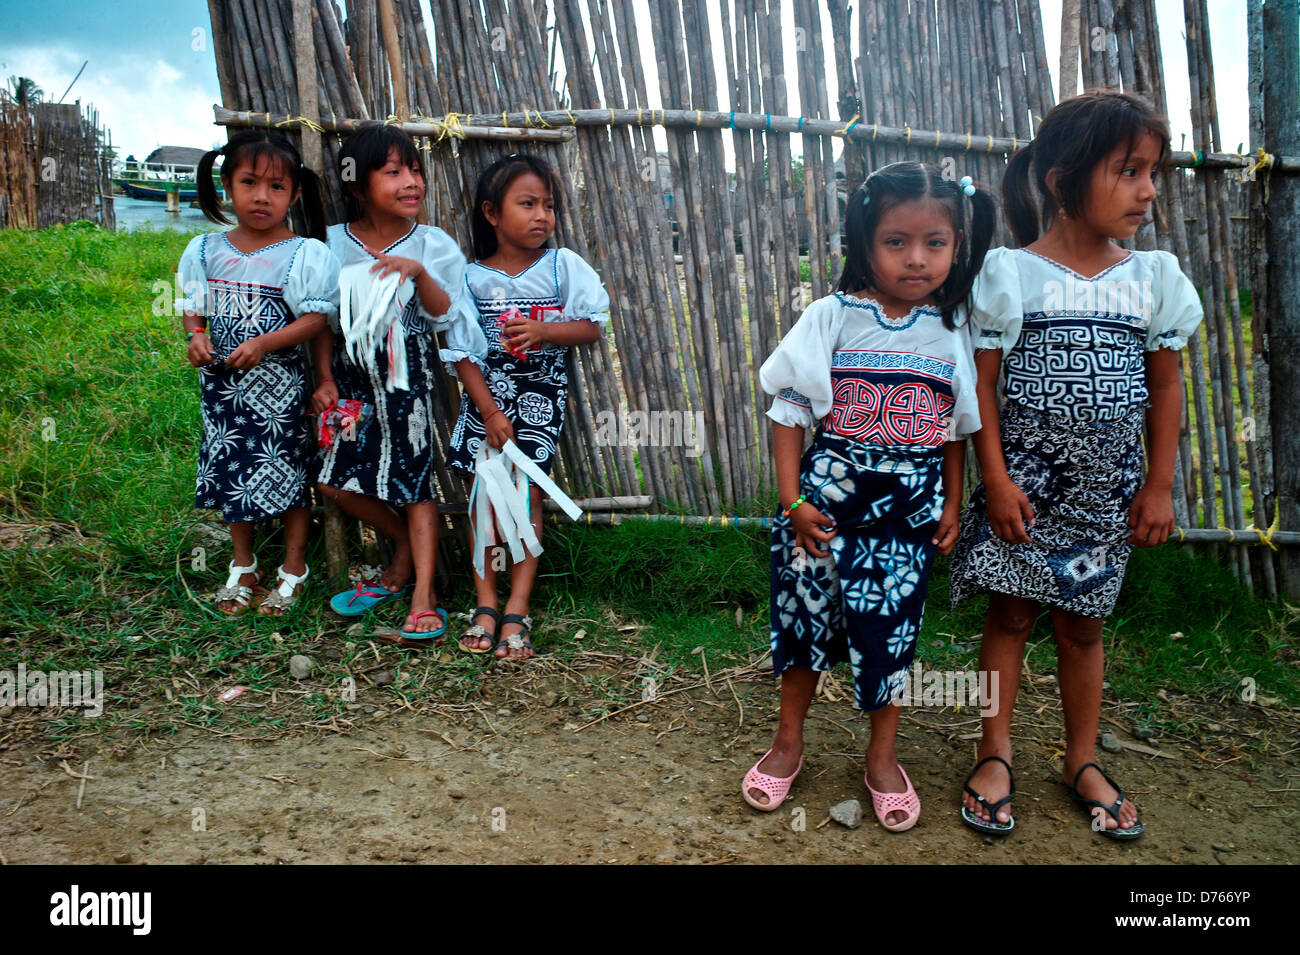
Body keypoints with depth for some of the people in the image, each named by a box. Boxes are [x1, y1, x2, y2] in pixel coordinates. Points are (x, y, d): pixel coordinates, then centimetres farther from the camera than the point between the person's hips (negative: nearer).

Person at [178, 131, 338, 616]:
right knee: (232, 470, 14)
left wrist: (264, 343, -25)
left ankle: (294, 569, 22)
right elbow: (193, 306, 11)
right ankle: (242, 567, 32)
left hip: (279, 382, -4)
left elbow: (316, 318, -14)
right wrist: (196, 335, -10)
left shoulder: (305, 255, -10)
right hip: (223, 381, 5)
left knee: (287, 469, 5)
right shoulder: (205, 251, 3)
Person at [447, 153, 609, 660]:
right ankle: (486, 603, 12)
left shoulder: (563, 266, -2)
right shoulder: (472, 277, -2)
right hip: (487, 395, 1)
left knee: (527, 495, -2)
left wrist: (541, 330, -19)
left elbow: (592, 327, -4)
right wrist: (490, 411, -6)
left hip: (541, 393, -1)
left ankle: (517, 609, 3)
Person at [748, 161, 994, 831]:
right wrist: (792, 500, -9)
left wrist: (953, 504, 8)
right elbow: (788, 410, -5)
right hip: (828, 499, -1)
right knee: (805, 616, 10)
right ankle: (789, 742, 31)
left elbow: (959, 427, 11)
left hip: (910, 508, 1)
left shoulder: (951, 329, 2)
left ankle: (882, 757, 29)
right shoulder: (834, 316, -6)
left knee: (890, 628, 7)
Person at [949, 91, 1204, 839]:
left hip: (1107, 488, 3)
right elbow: (981, 380, -8)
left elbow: (1167, 385, 7)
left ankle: (1083, 761, 28)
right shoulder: (1011, 273, -8)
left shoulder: (1154, 278, 3)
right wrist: (996, 480, -12)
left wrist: (1160, 484, 4)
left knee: (1083, 623, 13)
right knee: (1012, 613, 6)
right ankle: (997, 754, 21)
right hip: (1026, 480, -3)